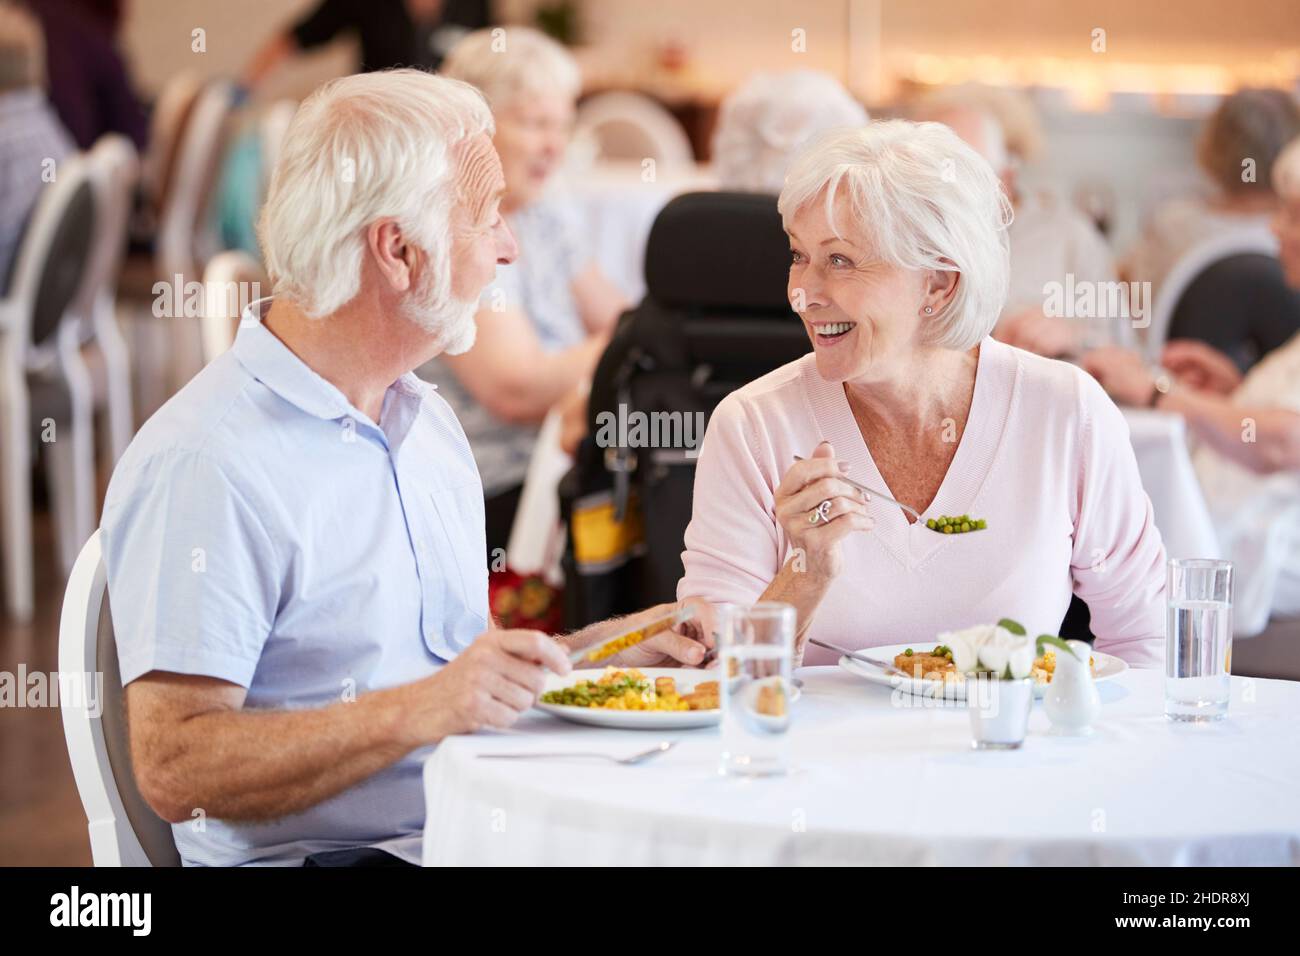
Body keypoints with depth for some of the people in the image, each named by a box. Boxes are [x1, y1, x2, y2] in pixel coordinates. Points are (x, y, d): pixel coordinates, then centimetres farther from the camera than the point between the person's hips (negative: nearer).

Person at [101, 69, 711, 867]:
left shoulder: (429, 421, 17)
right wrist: (422, 710, -25)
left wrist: (602, 648, 10)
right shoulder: (204, 463, -13)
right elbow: (174, 771, -19)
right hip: (318, 854, -8)